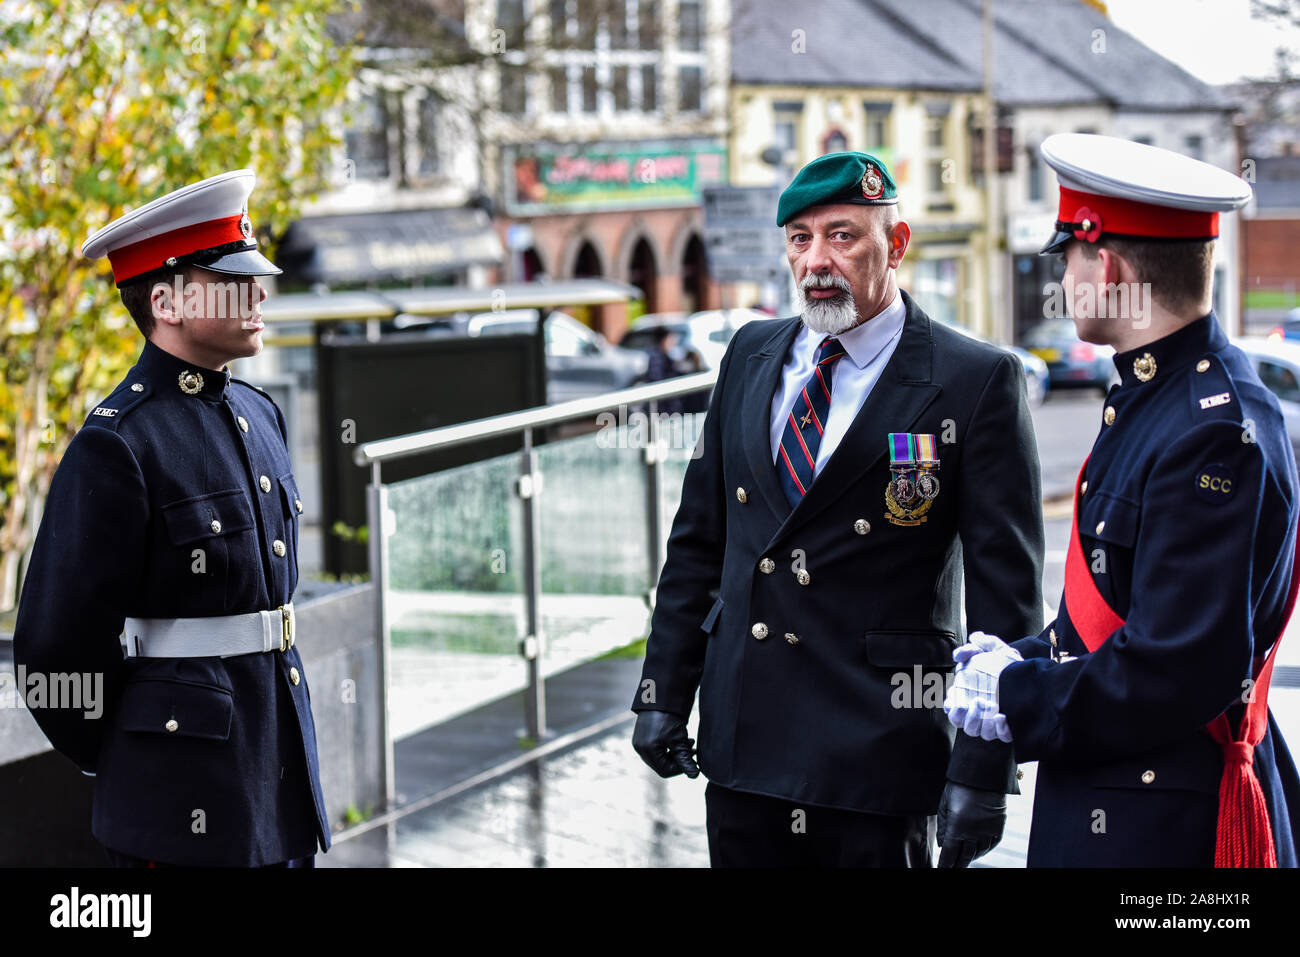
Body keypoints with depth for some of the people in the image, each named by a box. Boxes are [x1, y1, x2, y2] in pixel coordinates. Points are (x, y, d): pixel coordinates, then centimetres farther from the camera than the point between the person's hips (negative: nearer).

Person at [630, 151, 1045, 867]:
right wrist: (664, 693, 10)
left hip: (876, 760, -5)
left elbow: (1005, 591, -9)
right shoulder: (752, 355, 10)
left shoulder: (978, 382, -7)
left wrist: (983, 771, -13)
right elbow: (699, 536, 14)